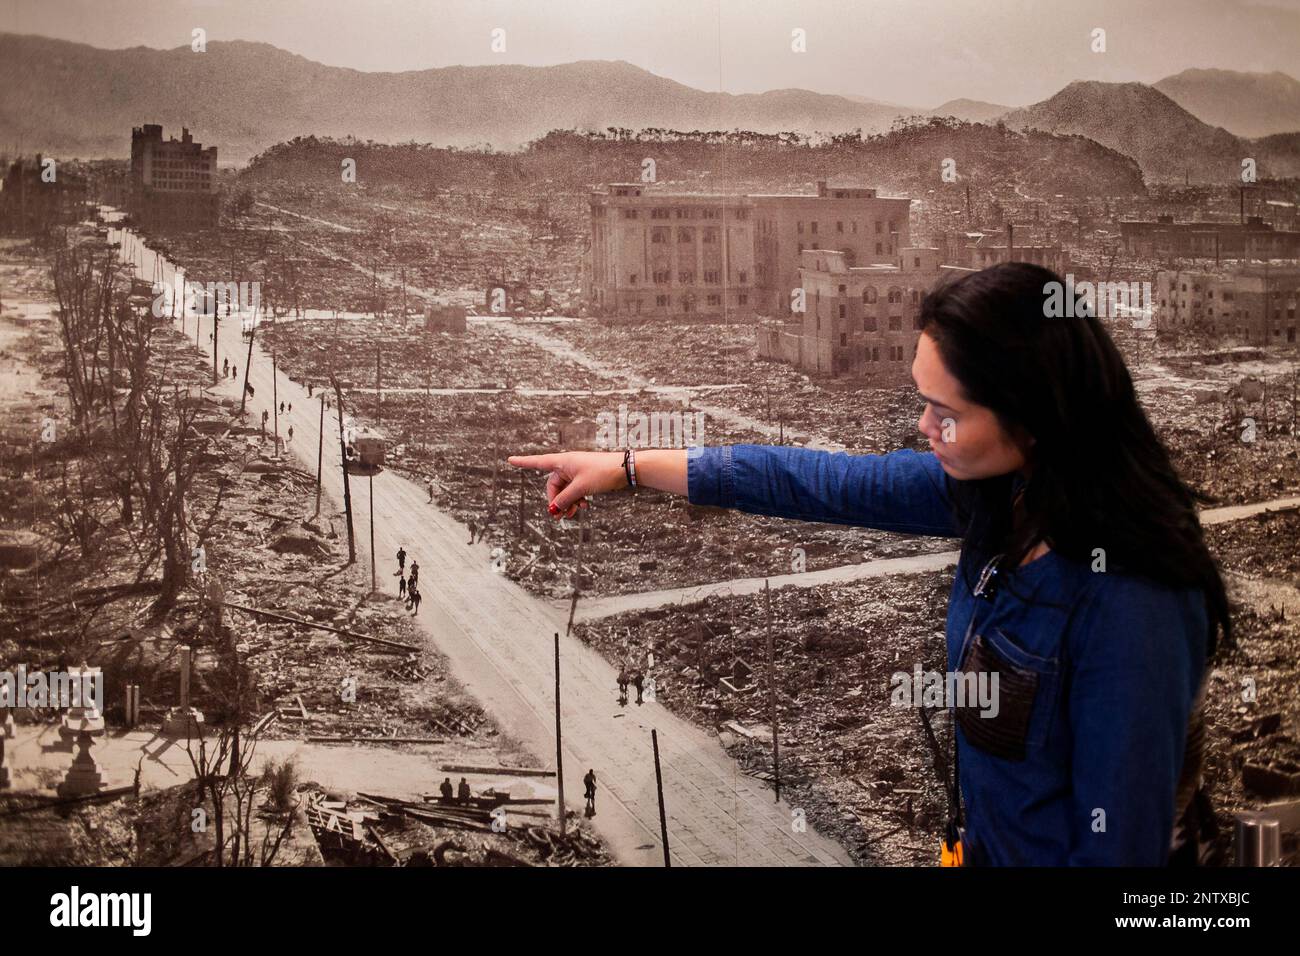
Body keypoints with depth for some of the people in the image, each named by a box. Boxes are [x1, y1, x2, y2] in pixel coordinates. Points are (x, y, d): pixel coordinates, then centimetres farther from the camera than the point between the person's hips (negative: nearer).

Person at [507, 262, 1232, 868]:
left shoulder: (1129, 610, -33)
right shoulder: (995, 487, -12)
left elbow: (1120, 843, -26)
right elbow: (818, 482, -3)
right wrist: (626, 466, 2)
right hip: (984, 838, 7)